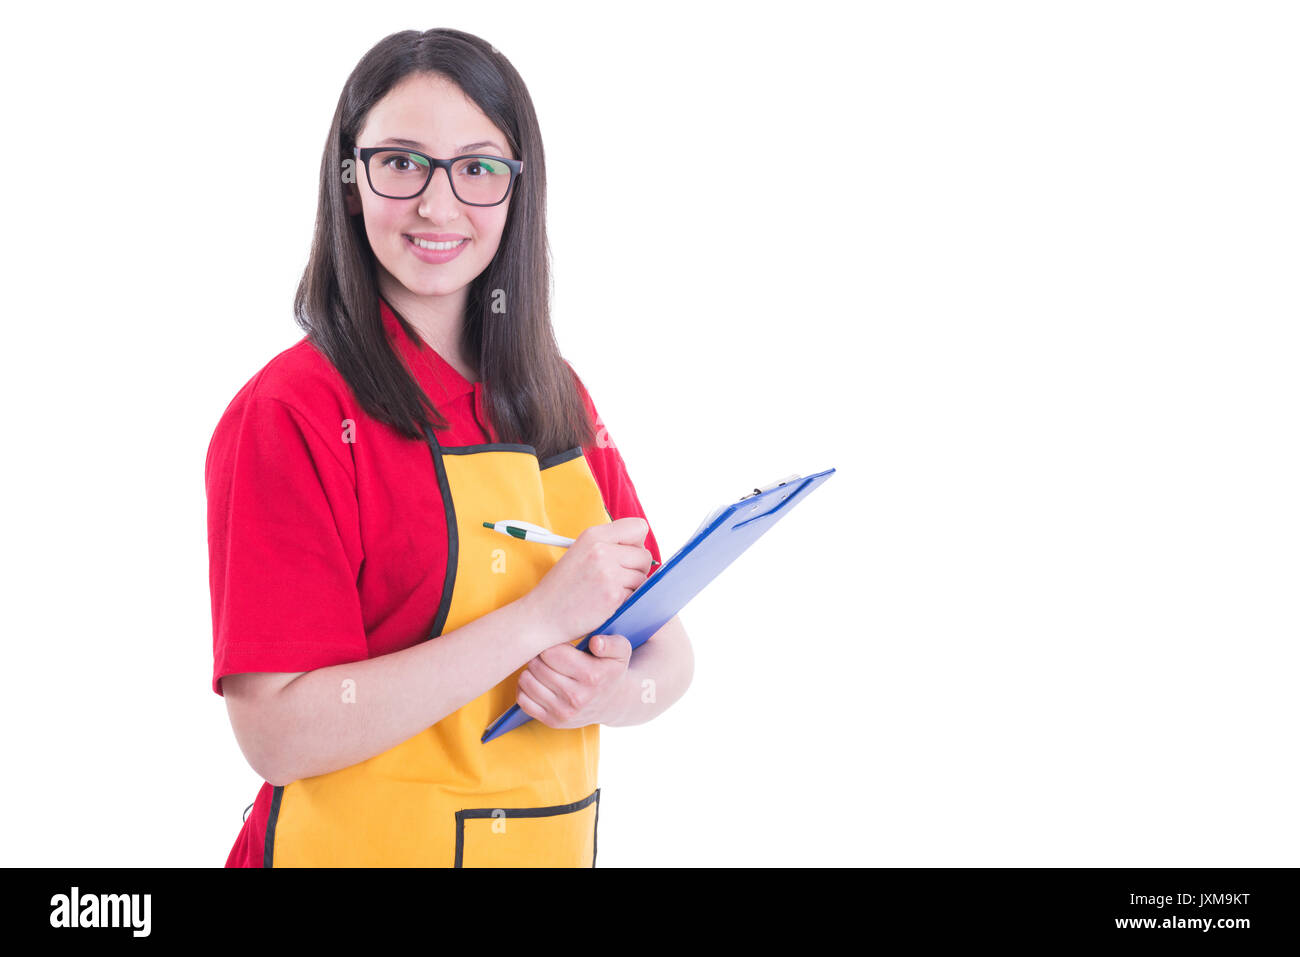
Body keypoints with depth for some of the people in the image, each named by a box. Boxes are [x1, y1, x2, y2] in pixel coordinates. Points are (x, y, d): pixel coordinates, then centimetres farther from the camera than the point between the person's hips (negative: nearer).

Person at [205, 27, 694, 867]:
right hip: (358, 844, -5)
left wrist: (617, 693, -16)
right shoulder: (290, 413, -16)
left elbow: (667, 652, 5)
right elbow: (278, 735, -22)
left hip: (554, 842, 5)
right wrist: (541, 617, -24)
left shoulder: (561, 400, 2)